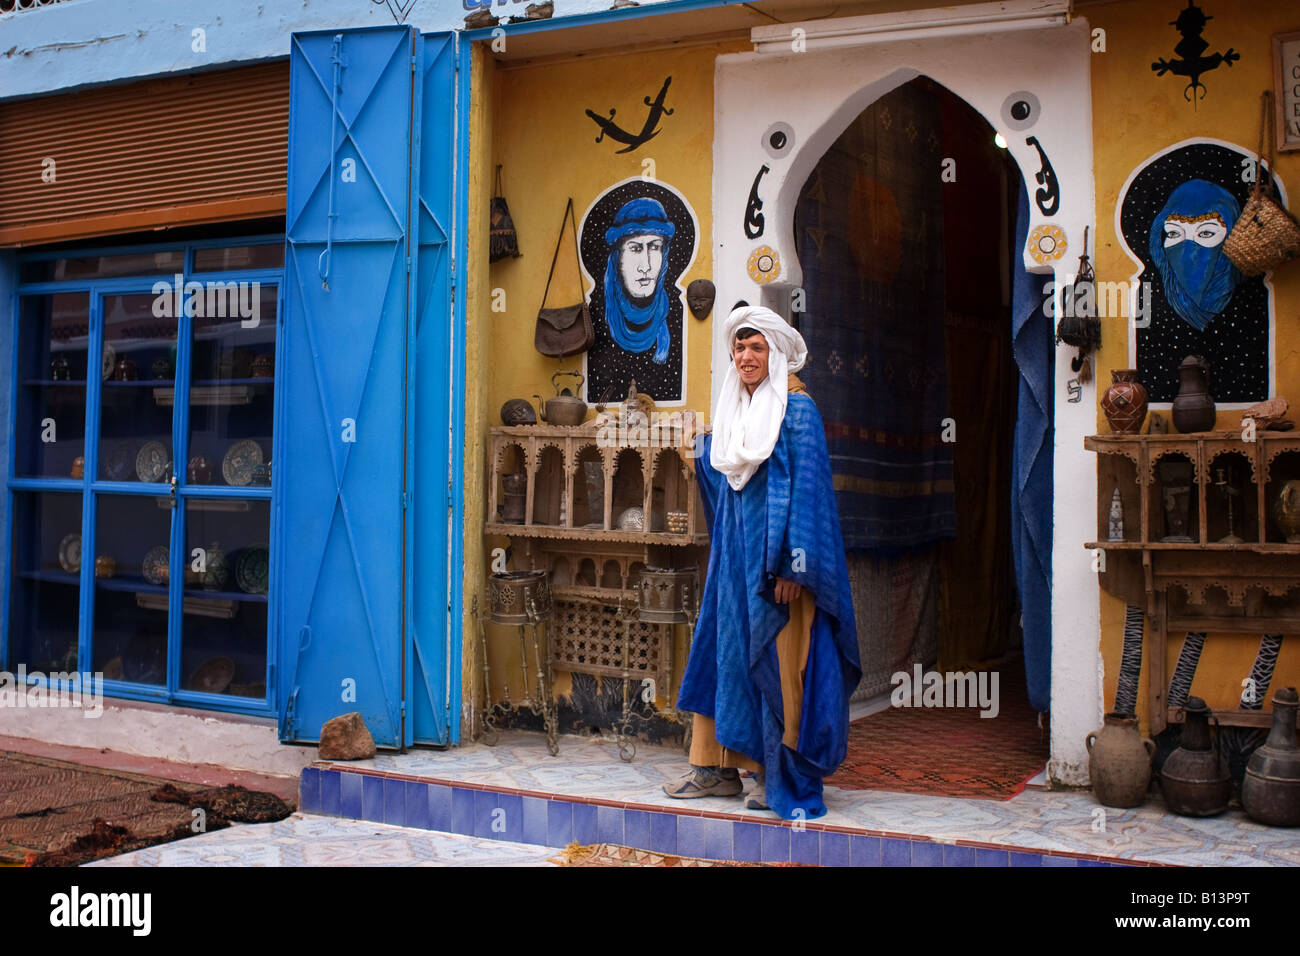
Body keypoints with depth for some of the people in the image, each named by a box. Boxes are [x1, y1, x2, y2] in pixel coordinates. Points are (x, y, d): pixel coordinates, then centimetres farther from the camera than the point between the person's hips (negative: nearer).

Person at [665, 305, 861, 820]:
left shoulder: (797, 409, -8)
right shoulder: (733, 412, 14)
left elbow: (808, 486, -15)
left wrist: (795, 565, -19)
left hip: (777, 555, -7)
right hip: (736, 552, 7)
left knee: (777, 660, -4)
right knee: (723, 648, 7)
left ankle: (782, 776, 6)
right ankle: (717, 766, 15)